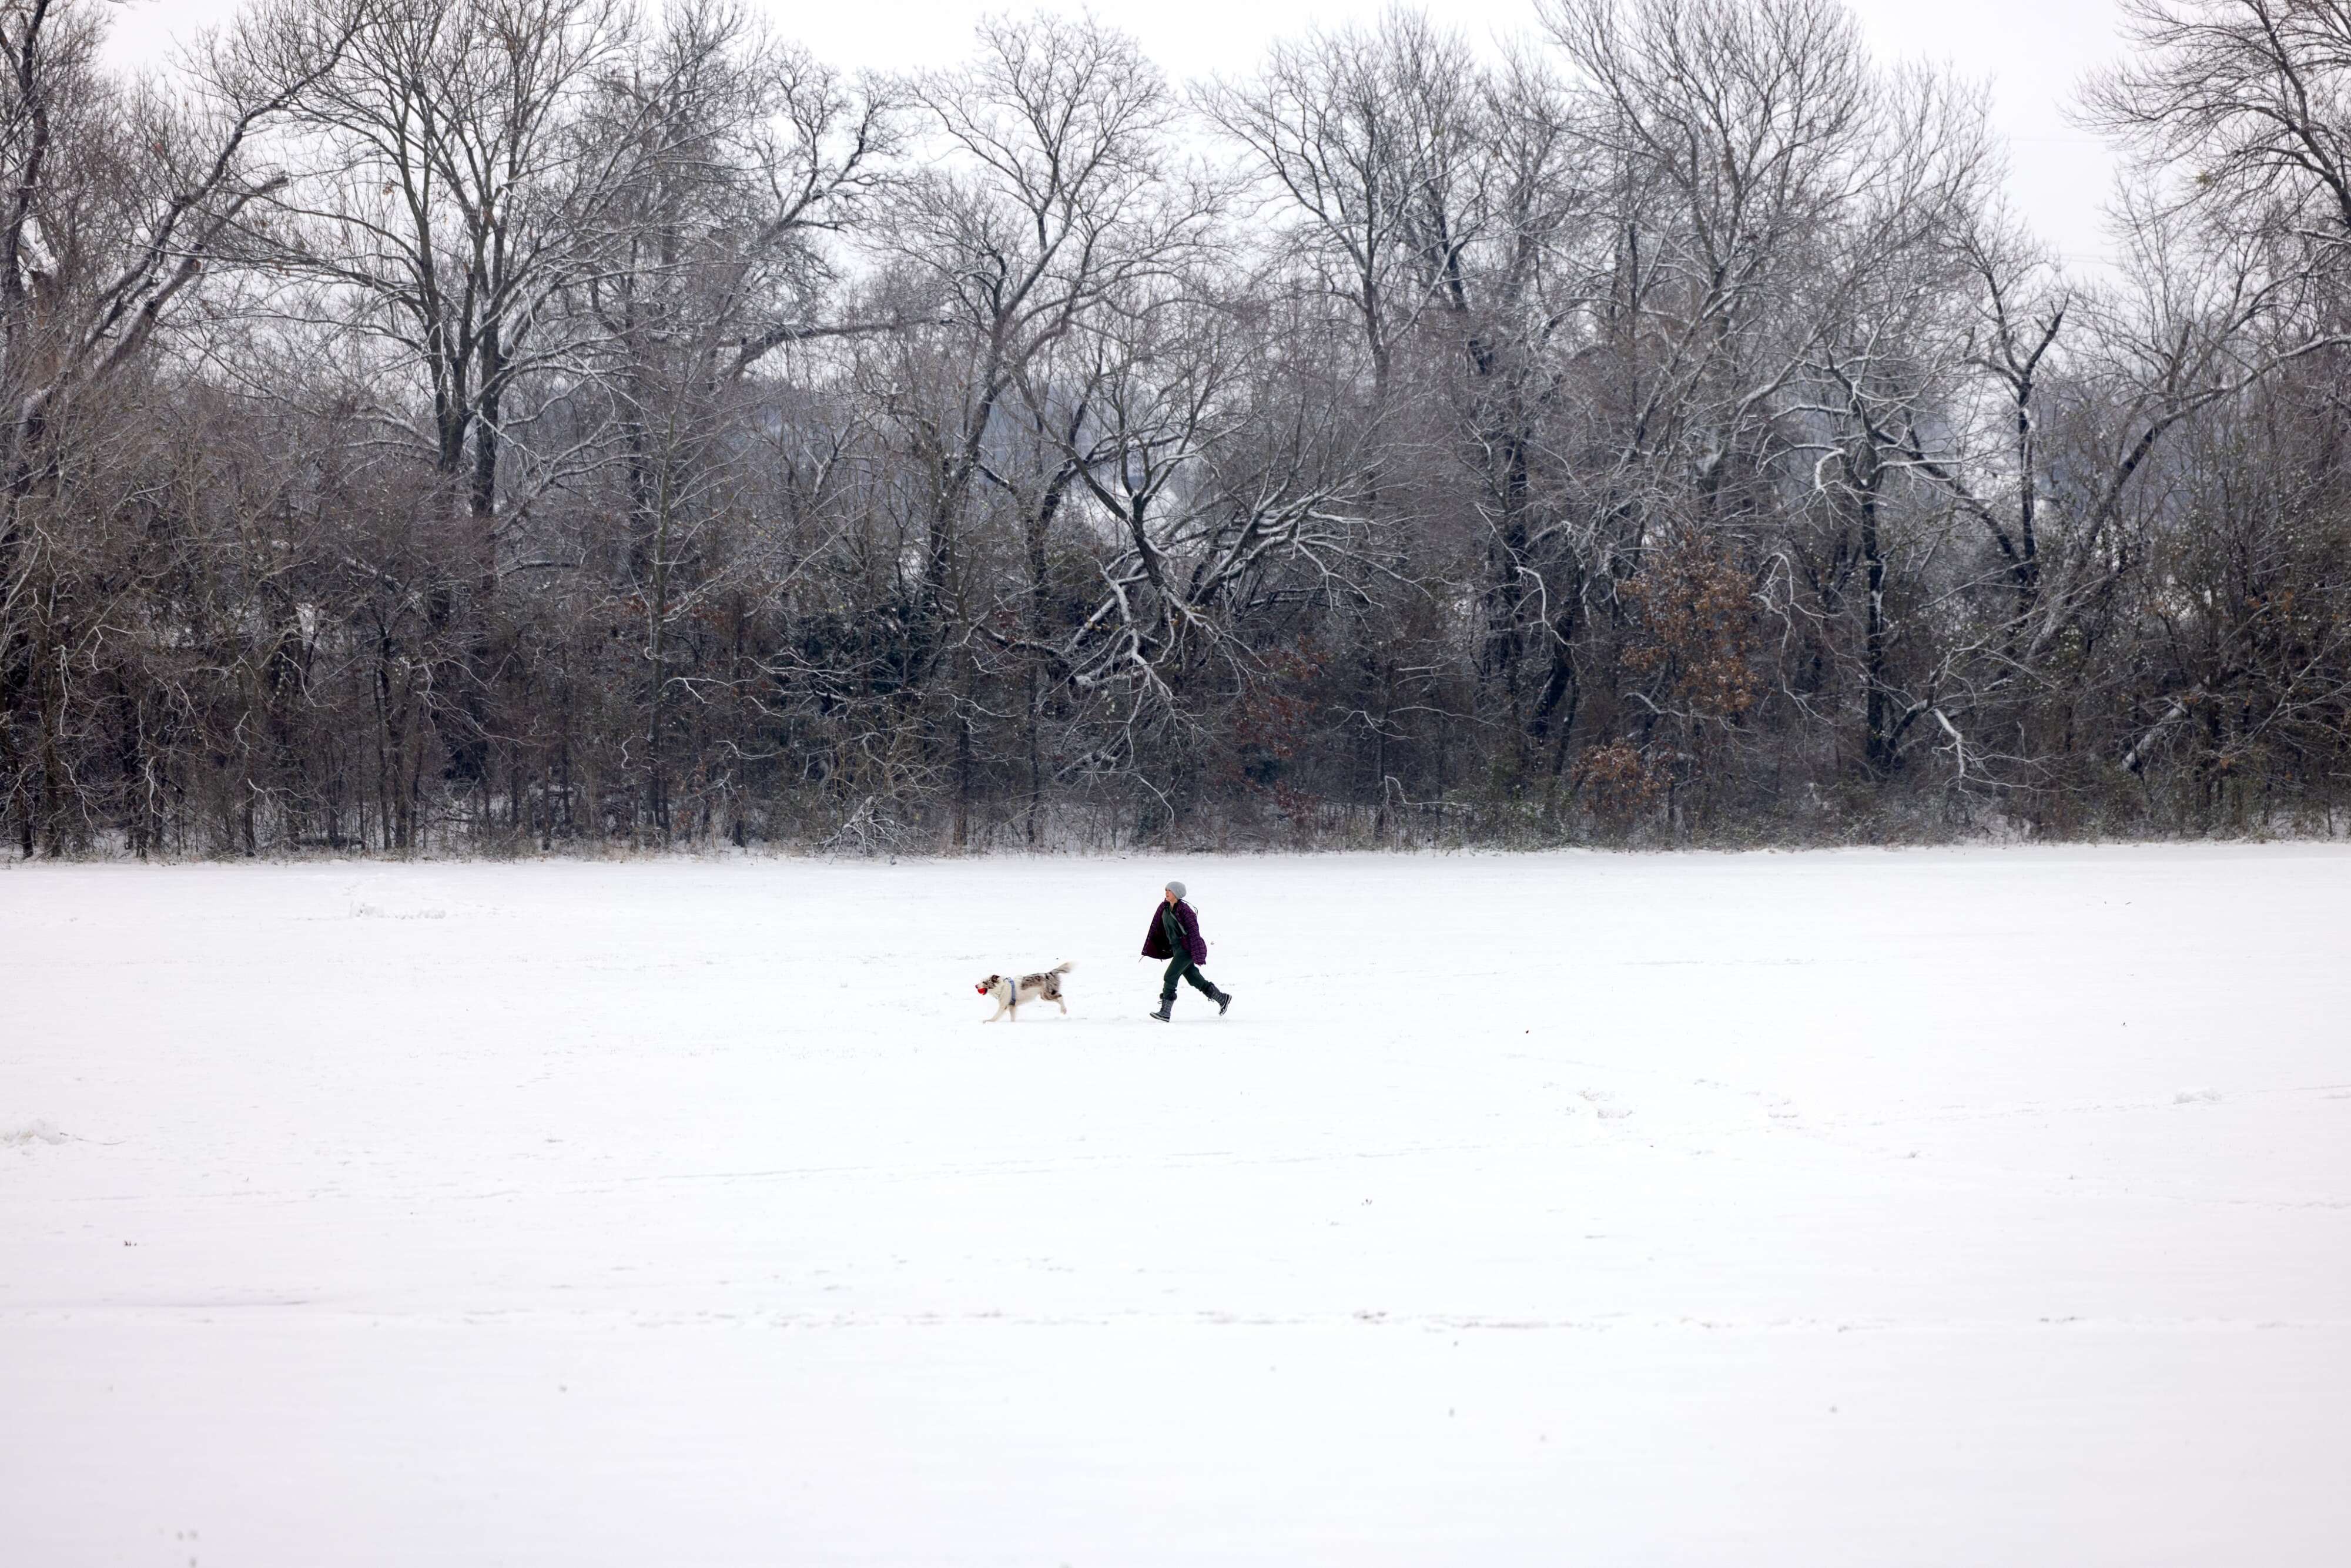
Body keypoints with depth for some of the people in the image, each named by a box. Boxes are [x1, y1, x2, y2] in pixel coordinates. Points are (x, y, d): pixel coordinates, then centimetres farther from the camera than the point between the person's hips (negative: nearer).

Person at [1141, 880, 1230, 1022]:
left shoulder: (1184, 910, -19)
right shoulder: (1164, 907, 4)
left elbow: (1194, 932, -18)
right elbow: (1156, 927, 11)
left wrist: (1198, 956, -20)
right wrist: (1148, 948, 11)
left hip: (1186, 949, -9)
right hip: (1177, 949, 9)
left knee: (1170, 977, -14)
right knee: (1195, 979, 15)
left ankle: (1165, 1012, -14)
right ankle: (1222, 999, 30)